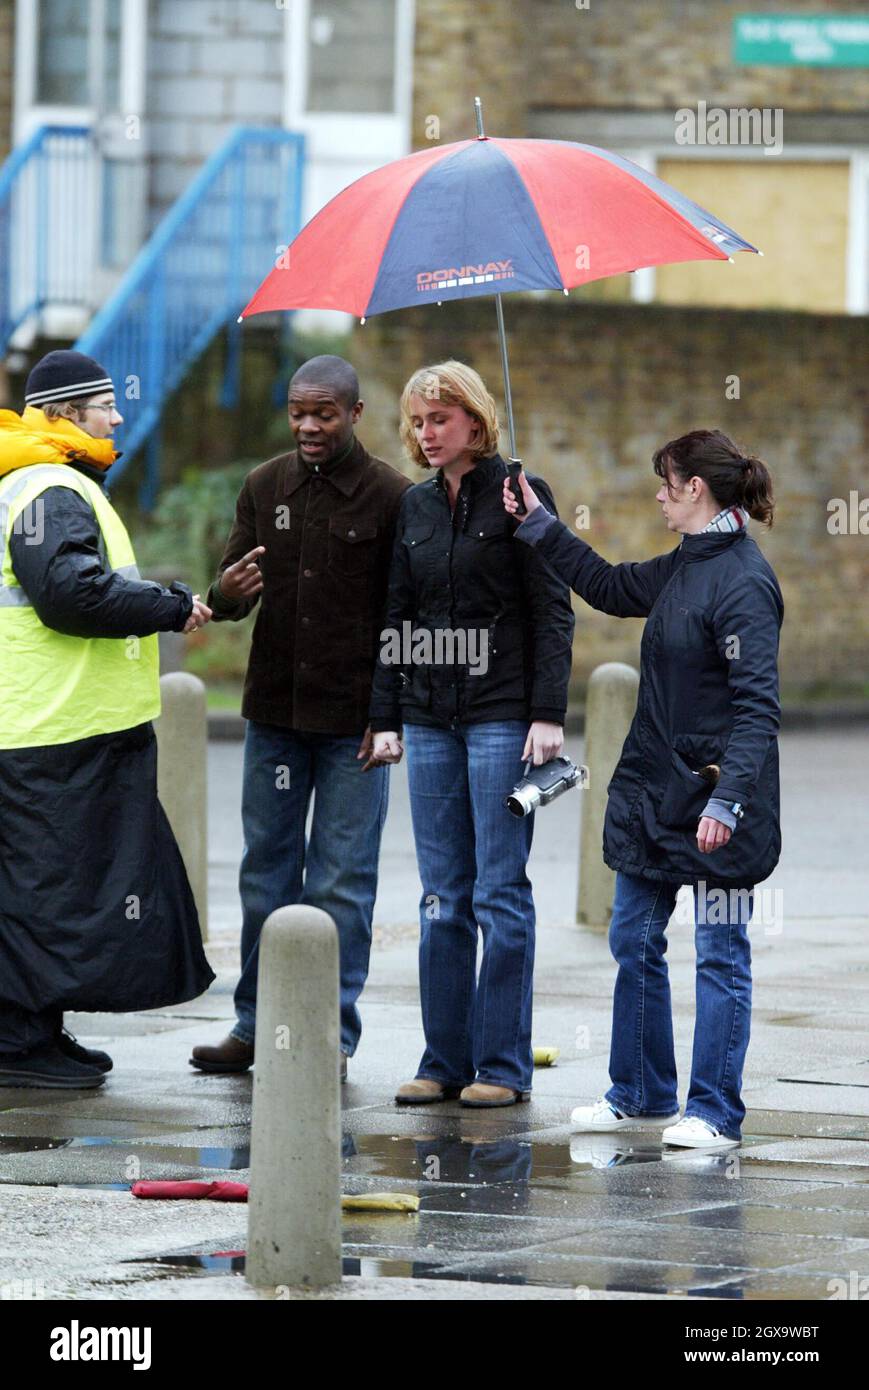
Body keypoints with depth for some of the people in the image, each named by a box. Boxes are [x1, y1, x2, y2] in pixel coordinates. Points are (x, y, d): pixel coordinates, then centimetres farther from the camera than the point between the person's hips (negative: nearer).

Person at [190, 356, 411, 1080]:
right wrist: (225, 594, -14)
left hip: (354, 720, -4)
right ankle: (257, 1024, 16)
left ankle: (332, 1033, 5)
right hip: (274, 711, 4)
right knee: (267, 869, 9)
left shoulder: (392, 496, -5)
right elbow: (232, 593, 11)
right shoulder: (265, 487, 8)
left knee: (341, 879, 0)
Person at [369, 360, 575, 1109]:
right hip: (431, 719, 5)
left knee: (500, 892, -5)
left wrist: (548, 715, -13)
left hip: (503, 716, -5)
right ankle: (445, 1061, 10)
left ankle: (503, 1065, -1)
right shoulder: (416, 506, 13)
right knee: (442, 897, 6)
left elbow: (553, 612, -6)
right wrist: (387, 718, 12)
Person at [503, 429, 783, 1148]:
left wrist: (727, 798, -29)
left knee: (720, 954, -1)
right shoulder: (686, 566, 9)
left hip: (714, 798, -10)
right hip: (654, 791, 10)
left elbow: (757, 704, -22)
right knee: (635, 941, 14)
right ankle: (641, 1095, 25)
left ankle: (714, 1112, 5)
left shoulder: (743, 583, -18)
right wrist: (538, 523, 25)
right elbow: (611, 586, 27)